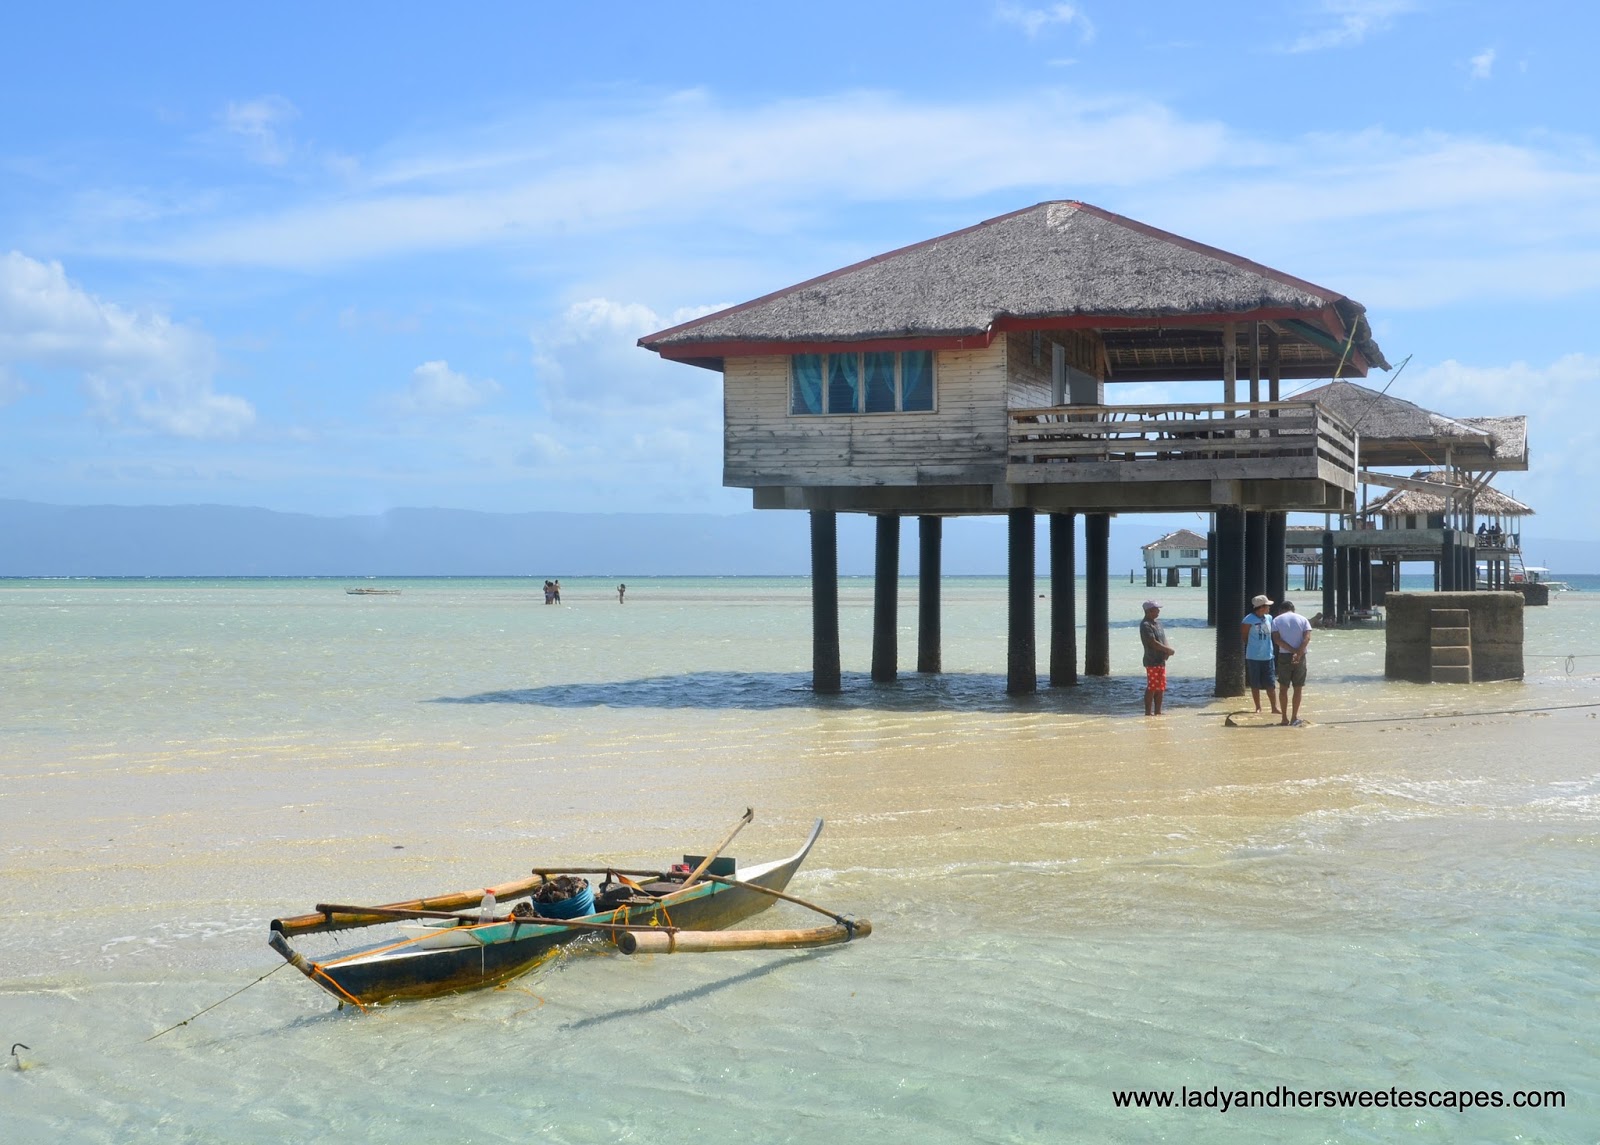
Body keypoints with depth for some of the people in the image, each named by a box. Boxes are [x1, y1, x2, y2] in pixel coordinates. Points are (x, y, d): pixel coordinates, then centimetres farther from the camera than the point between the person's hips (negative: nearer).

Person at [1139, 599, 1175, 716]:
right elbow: (1153, 643, -20)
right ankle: (1148, 712, -2)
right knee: (1151, 688, -6)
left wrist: (1168, 650, -4)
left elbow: (1163, 640, 17)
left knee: (1161, 688, 11)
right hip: (1152, 661, -9)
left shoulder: (1157, 623, 16)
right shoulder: (1145, 625, -13)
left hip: (1161, 660, 9)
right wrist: (1168, 650, -14)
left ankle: (1157, 711, 17)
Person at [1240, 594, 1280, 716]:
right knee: (1255, 684, 6)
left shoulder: (1269, 618, 7)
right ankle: (1258, 707, 16)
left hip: (1268, 656, 4)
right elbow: (1243, 636, -3)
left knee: (1270, 683, 0)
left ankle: (1275, 707, 1)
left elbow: (1271, 634, 17)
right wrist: (1254, 645, -1)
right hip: (1253, 657, -4)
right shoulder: (1249, 620, -9)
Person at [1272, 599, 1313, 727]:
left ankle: (1285, 718, 6)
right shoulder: (1302, 619, 6)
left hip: (1284, 656, -1)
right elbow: (1307, 638, -9)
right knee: (1297, 688, 10)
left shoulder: (1277, 620, 3)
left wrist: (1293, 651, -12)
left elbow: (1277, 639, -10)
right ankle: (1295, 716, 6)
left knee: (1283, 688, 7)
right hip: (1300, 658, 1)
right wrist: (1298, 653, -17)